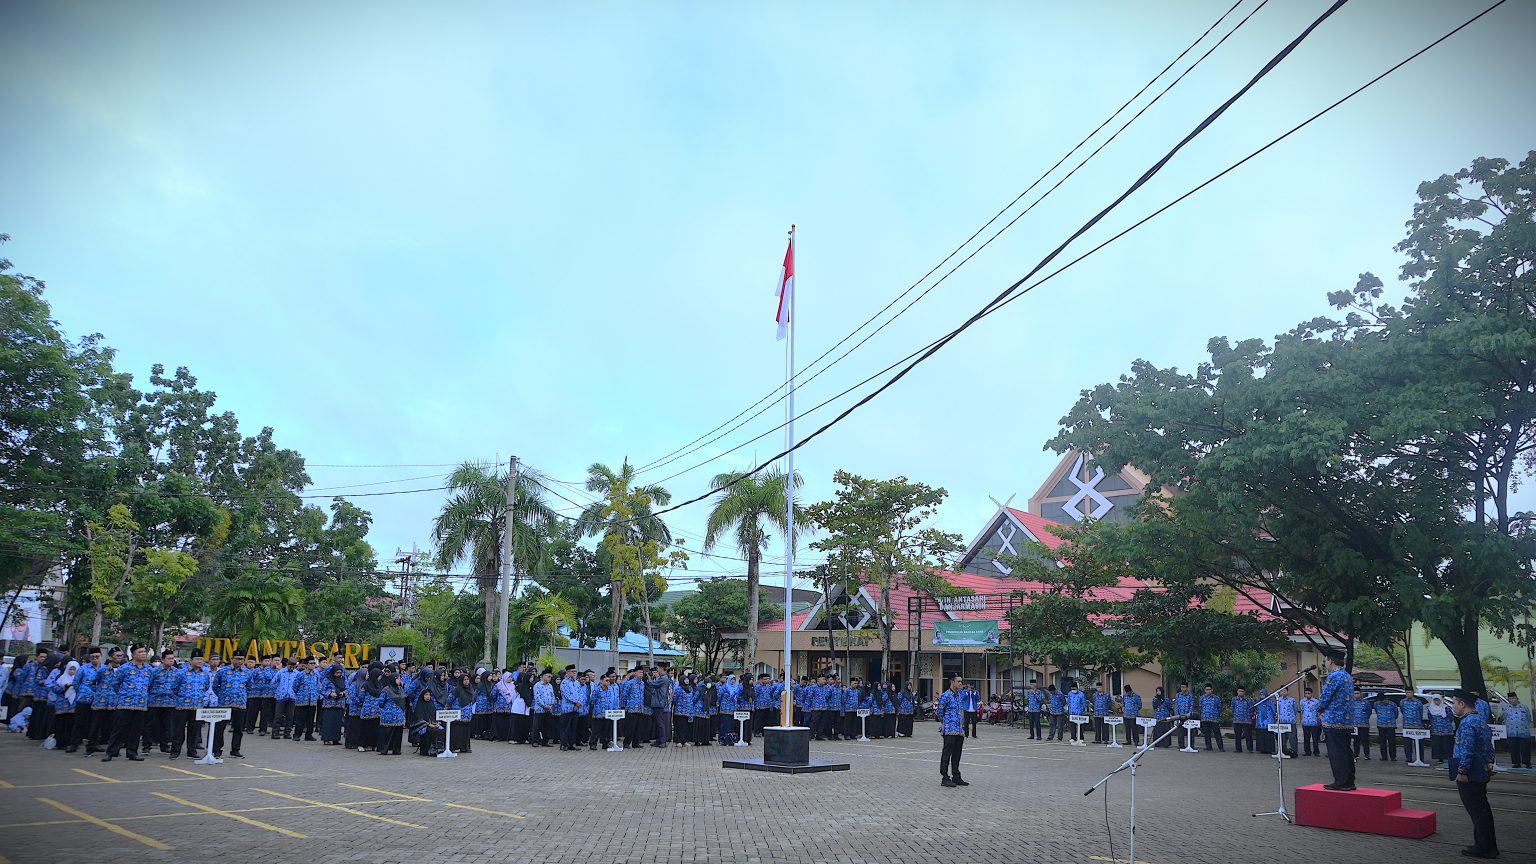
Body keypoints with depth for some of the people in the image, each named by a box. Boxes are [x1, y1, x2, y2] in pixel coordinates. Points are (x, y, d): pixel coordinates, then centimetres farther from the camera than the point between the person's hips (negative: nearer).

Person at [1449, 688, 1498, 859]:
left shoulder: (1467, 723, -19)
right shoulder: (1481, 719, 13)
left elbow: (1467, 750, -24)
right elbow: (1489, 745, 19)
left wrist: (1462, 772, -20)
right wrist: (1489, 764, 23)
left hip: (1469, 774, -10)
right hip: (1482, 772, 10)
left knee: (1476, 810, -4)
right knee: (1482, 809, 16)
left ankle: (1483, 848, 0)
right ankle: (1488, 846, 24)